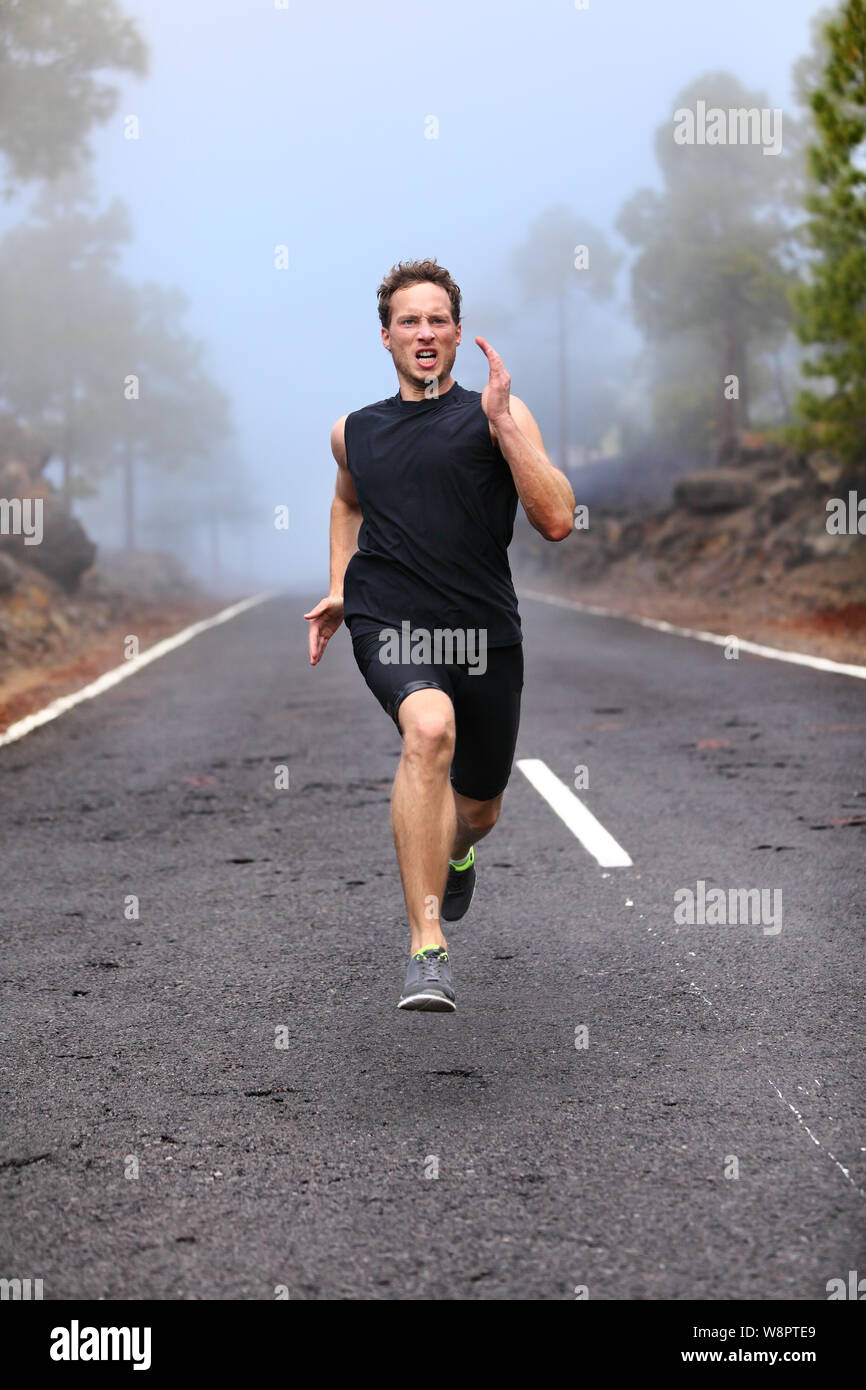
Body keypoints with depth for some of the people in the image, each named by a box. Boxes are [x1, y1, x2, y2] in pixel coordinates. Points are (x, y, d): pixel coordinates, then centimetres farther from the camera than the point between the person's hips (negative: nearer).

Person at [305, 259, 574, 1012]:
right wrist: (338, 590, 23)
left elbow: (558, 520, -11)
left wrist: (502, 423, -16)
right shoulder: (354, 432, 11)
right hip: (389, 623, -1)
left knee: (478, 807, 15)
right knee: (430, 730, -33)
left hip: (485, 630, 1)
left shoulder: (496, 414, 1)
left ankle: (452, 853, 57)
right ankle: (428, 948, -32)